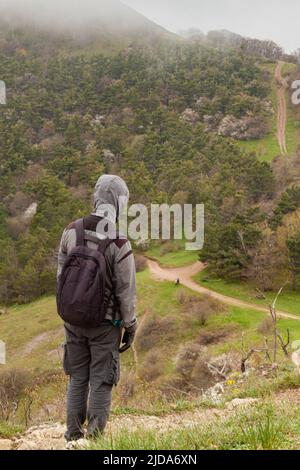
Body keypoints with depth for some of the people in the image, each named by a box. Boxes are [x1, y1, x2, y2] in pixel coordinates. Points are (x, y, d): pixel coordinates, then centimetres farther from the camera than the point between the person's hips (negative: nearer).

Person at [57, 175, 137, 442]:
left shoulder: (71, 232, -6)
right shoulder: (119, 244, -19)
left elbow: (61, 275, 3)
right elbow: (126, 291, -12)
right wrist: (130, 328, 1)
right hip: (105, 322, -4)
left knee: (77, 379, 18)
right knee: (101, 382, 9)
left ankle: (74, 435, 26)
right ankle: (95, 437, 16)